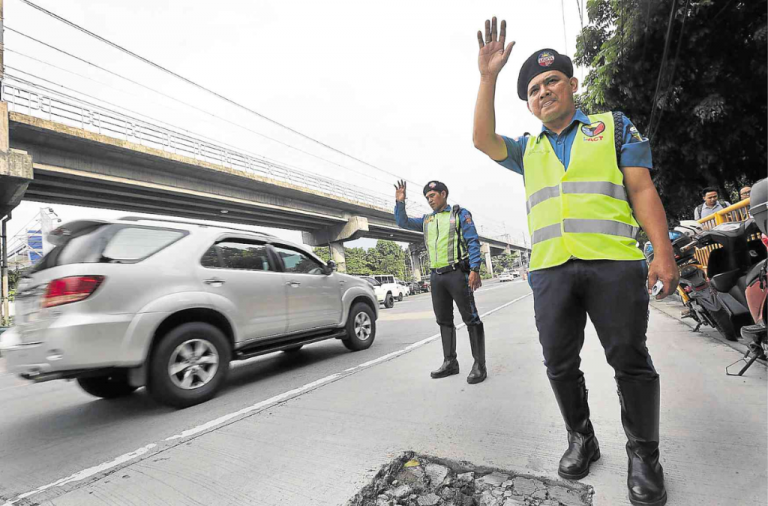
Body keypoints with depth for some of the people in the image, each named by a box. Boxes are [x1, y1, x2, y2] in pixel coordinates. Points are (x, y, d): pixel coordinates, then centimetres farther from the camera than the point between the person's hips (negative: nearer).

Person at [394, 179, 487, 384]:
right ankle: (450, 362, 20)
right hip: (436, 276, 6)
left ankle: (479, 365, 4)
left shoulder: (460, 213, 3)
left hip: (457, 273, -6)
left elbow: (473, 242, -4)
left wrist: (475, 269, -15)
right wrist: (399, 202, 2)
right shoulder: (427, 220, 18)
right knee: (444, 320, 10)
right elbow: (403, 222, 19)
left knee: (470, 319, -3)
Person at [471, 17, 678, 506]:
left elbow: (642, 190, 6)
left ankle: (644, 453, 20)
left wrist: (664, 253, -5)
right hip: (551, 269, 3)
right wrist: (488, 76, 0)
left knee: (630, 359, 2)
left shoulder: (614, 125, 14)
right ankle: (582, 439, 25)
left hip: (613, 263, -2)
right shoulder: (527, 149, 22)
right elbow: (484, 139, 5)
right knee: (560, 364, 6)